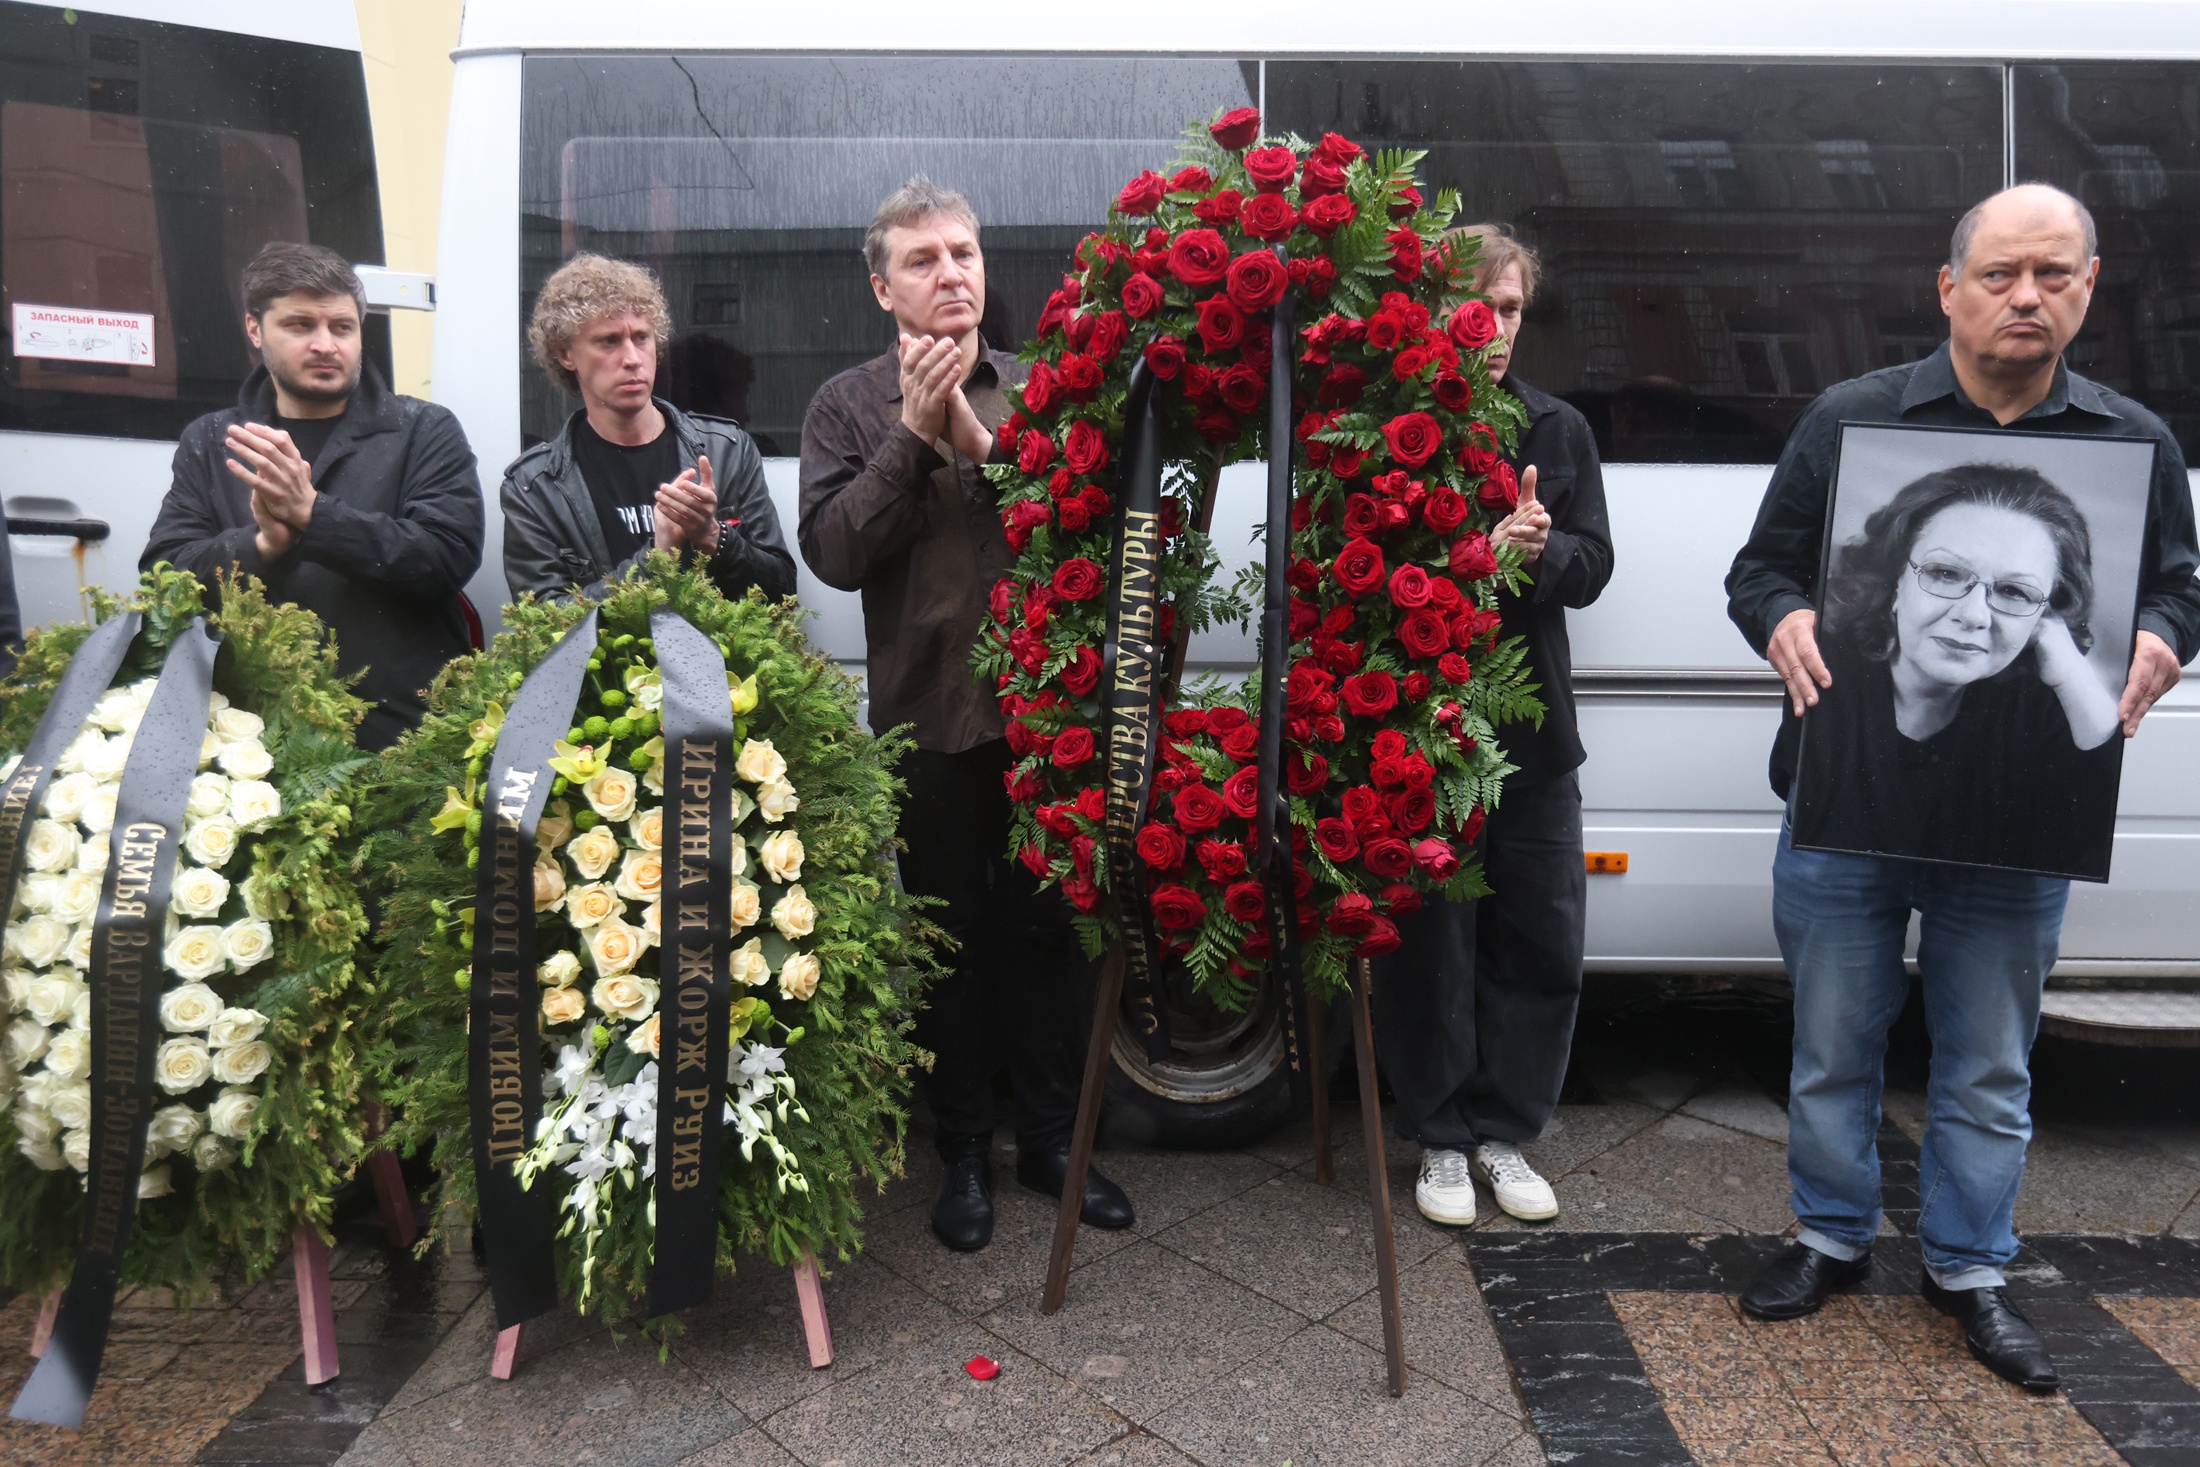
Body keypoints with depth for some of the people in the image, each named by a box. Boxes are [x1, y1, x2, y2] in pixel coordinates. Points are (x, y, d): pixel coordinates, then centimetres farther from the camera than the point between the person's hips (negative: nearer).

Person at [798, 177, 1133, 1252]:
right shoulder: (850, 406, 3)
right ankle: (964, 1154, 25)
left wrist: (983, 442, -16)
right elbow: (833, 552, -9)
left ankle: (1051, 1140, 27)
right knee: (951, 939, 9)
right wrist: (913, 432, -15)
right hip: (928, 719, -1)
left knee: (1042, 929, 11)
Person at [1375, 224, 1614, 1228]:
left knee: (1543, 942, 9)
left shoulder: (1558, 430, 10)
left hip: (1532, 728, 4)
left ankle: (1503, 1132, 27)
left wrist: (1540, 547, -15)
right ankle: (1441, 1140, 23)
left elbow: (1593, 568, 7)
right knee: (1430, 943, 5)